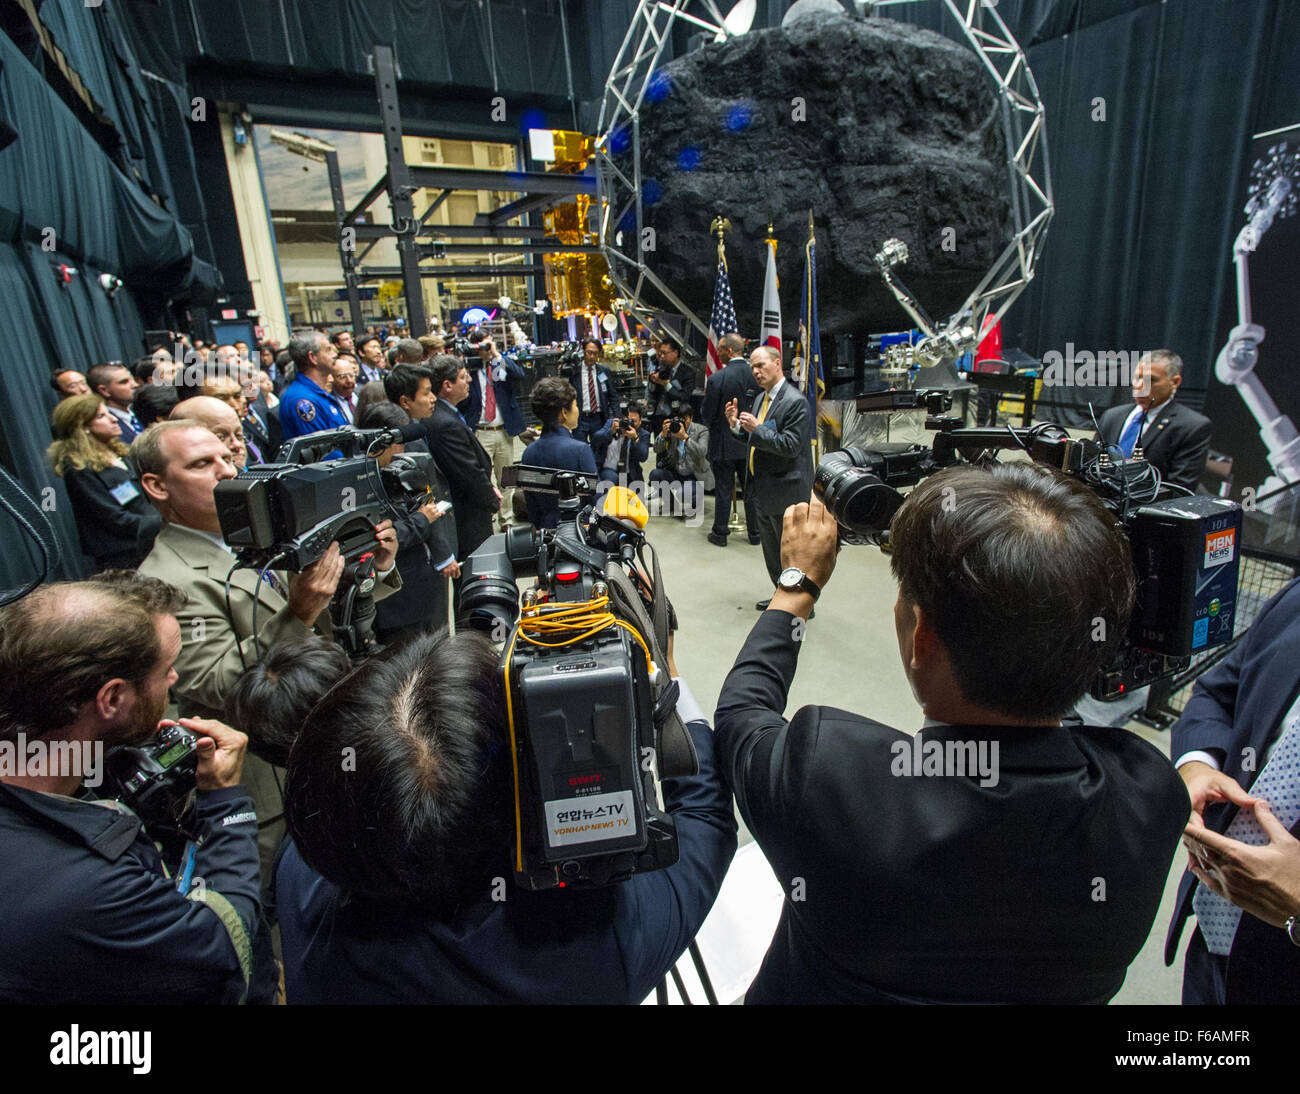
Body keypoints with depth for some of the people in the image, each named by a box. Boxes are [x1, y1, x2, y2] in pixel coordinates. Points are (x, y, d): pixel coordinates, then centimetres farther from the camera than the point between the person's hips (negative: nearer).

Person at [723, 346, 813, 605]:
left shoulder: (795, 402, -17)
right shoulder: (760, 399, 11)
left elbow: (791, 446, -24)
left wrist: (756, 428, -24)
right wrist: (736, 425, -1)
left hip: (785, 490, -9)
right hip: (762, 489, 9)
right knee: (771, 550, 20)